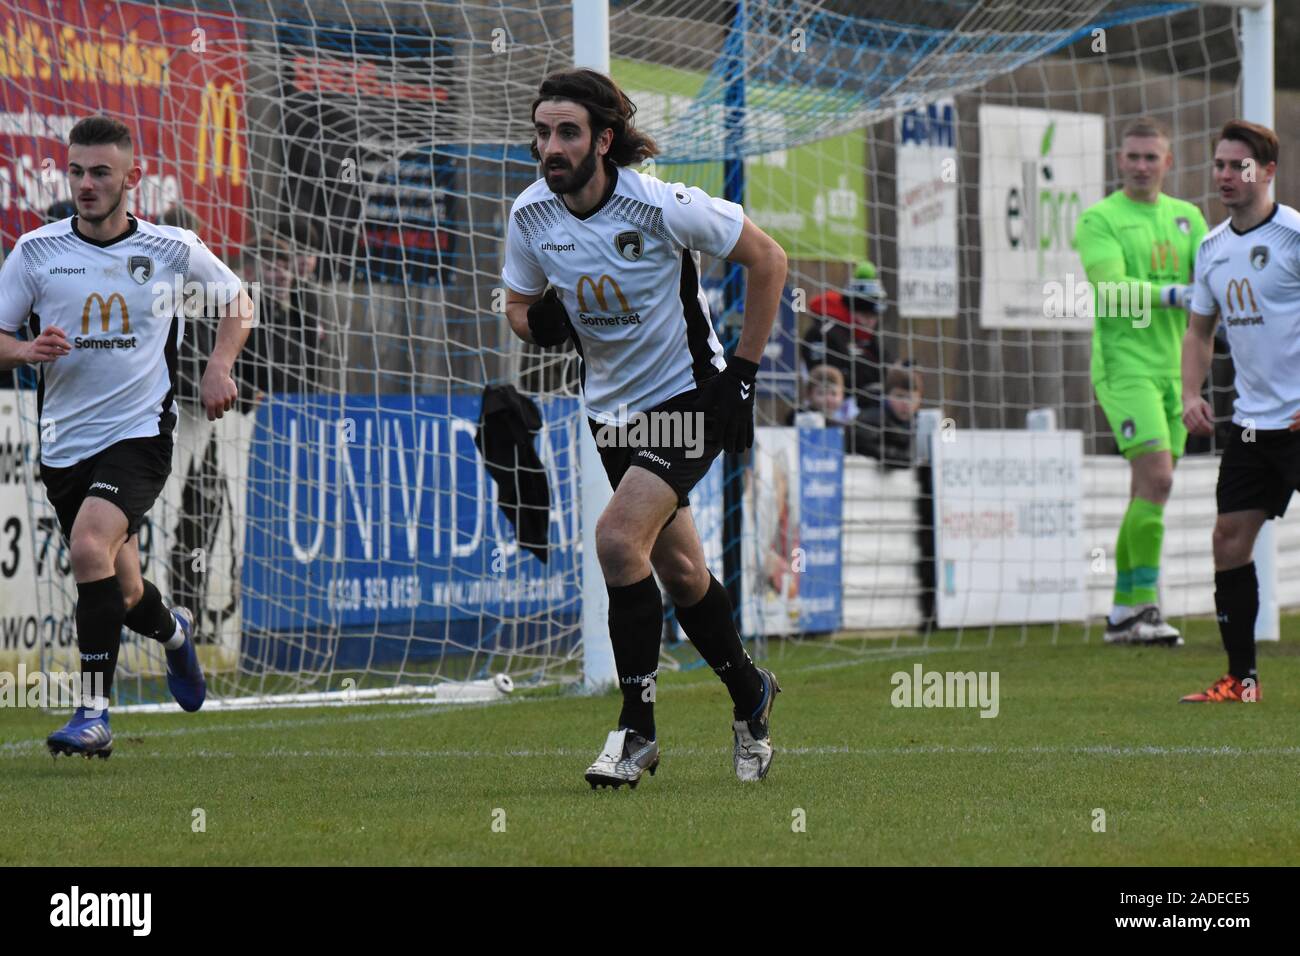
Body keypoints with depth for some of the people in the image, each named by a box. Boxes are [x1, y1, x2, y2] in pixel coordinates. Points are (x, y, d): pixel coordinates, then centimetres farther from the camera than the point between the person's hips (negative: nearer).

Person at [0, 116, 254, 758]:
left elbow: (237, 299, 16)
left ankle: (94, 714, -24)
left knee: (90, 544, -28)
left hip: (141, 433, -3)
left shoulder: (171, 248, -1)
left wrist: (219, 366, 1)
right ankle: (174, 632, 49)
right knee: (122, 595, 11)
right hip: (65, 441, 3)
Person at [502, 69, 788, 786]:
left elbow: (767, 259, -11)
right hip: (610, 405, 6)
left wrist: (743, 370, -11)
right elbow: (519, 307, 9)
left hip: (689, 397, -6)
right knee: (679, 570, 12)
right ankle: (749, 696, 36)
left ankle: (637, 728, -11)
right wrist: (540, 320, -17)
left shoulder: (663, 205, -22)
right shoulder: (529, 215, -7)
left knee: (618, 538, -23)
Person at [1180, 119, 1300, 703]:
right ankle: (1241, 678, 12)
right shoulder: (1213, 248, 11)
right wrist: (1191, 393, 6)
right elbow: (1200, 329, 22)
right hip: (1252, 422, 7)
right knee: (1230, 535, 4)